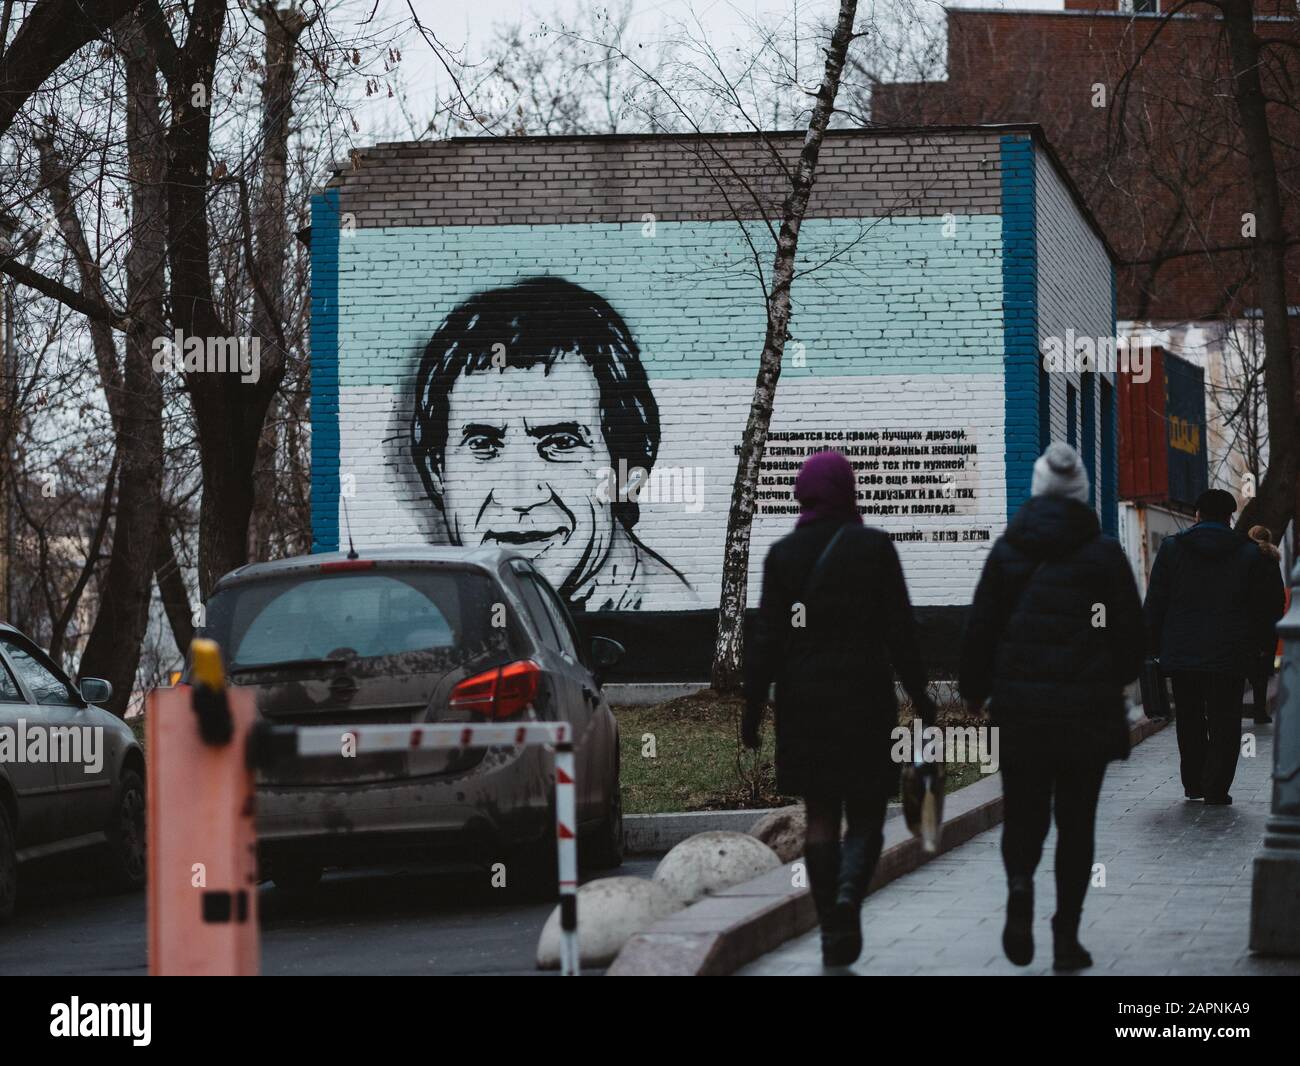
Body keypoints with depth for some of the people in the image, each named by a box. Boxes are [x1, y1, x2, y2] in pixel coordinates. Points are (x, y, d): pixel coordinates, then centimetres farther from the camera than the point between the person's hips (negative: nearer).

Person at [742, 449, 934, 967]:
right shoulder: (874, 547, -4)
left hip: (803, 700, 2)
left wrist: (753, 706, 2)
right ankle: (849, 892, -21)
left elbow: (767, 637, -2)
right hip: (864, 697, -2)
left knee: (820, 817, 8)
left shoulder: (783, 554, 1)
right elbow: (900, 629, -4)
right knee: (865, 812, 6)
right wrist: (919, 696, 3)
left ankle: (831, 929, 6)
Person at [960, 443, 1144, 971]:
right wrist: (1114, 680, 20)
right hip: (1089, 709, 0)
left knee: (1023, 814, 12)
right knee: (1076, 821, 8)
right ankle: (1066, 938, 5)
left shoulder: (1006, 551, 0)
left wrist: (973, 691, 14)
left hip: (1019, 708, 1)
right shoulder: (1105, 554, -3)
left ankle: (1019, 882, -19)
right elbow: (1131, 632, 1)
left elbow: (980, 630, 0)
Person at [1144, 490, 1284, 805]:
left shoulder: (1171, 549, 2)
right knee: (1224, 723, 3)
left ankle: (1193, 783, 22)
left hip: (1182, 653, 2)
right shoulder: (1251, 554, 0)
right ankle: (1216, 788, -3)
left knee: (1189, 720, 16)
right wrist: (1250, 633, 17)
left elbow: (1154, 605, 1)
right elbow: (1272, 606, 2)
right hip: (1230, 656, -2)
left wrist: (1153, 648, 6)